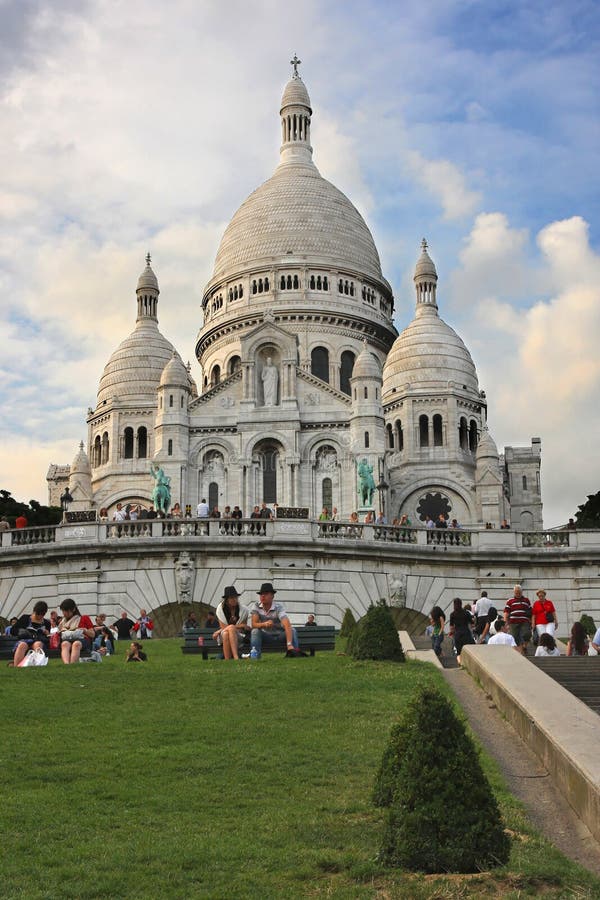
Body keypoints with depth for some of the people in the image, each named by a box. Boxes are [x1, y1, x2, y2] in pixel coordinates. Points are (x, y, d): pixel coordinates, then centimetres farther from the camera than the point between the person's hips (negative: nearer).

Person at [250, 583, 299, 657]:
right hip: (265, 636, 1)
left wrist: (289, 645, -53)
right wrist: (264, 624, -45)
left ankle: (294, 652, -33)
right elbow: (254, 624, -20)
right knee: (255, 631, -27)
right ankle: (254, 654, -29)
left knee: (292, 630, -27)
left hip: (279, 636, -1)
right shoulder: (256, 606, -12)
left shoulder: (278, 608, -22)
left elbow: (287, 625, -37)